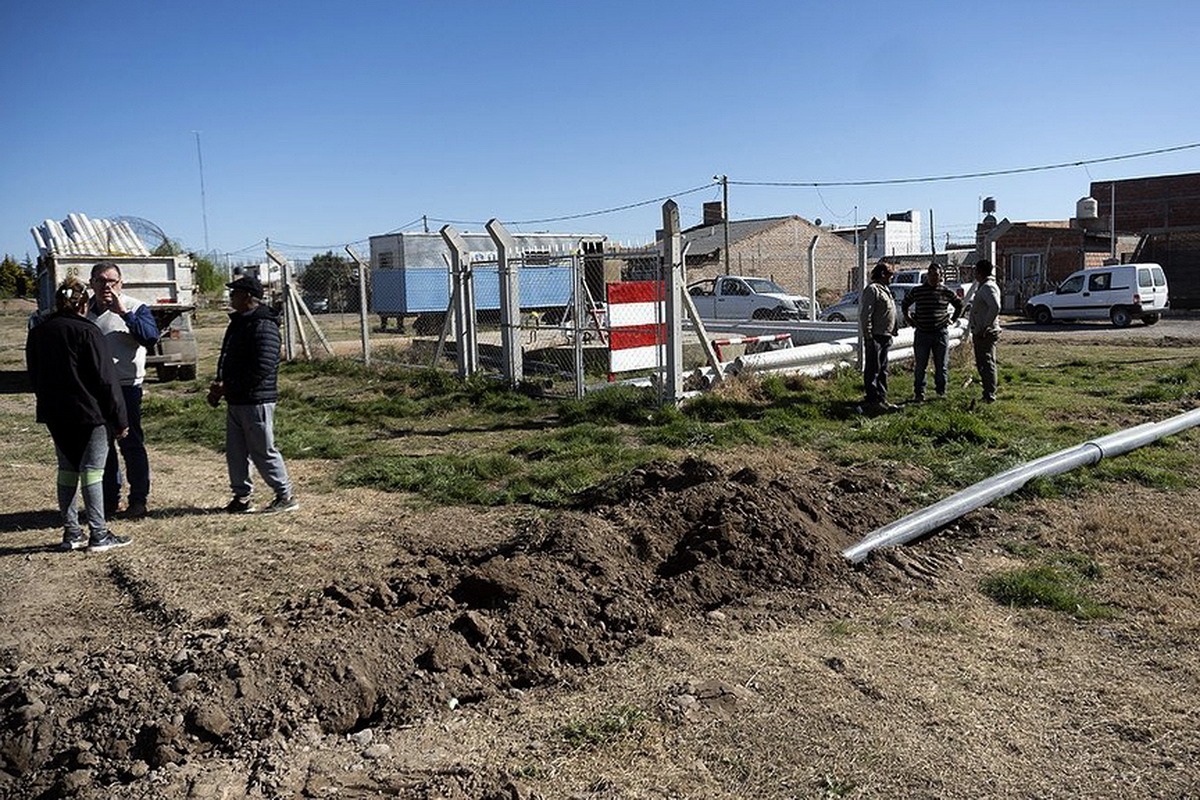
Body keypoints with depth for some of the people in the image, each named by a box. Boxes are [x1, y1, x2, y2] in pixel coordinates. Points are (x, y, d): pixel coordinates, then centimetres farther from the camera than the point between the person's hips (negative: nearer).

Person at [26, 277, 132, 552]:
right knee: (92, 471, -2)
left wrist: (49, 405, 22)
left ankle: (71, 532, 18)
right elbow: (105, 379, -14)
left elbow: (34, 376, 16)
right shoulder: (87, 332, -13)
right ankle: (99, 535, 1)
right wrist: (120, 419, -10)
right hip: (90, 413, -6)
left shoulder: (37, 333, 9)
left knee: (67, 470, 13)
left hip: (54, 414, 6)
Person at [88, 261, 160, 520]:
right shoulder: (85, 309, 8)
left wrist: (124, 312, -26)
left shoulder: (135, 308, -6)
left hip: (126, 387, -5)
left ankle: (138, 501, 11)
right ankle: (109, 499, 23)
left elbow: (151, 337, -24)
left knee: (131, 444, 2)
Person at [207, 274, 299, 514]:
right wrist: (220, 384, 4)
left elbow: (263, 367, -25)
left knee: (263, 451, -3)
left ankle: (285, 496, 8)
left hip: (256, 401, -10)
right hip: (235, 400, 10)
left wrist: (227, 387, -20)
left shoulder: (263, 326, -17)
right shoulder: (238, 322, 15)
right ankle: (241, 497, 23)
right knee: (235, 452, 13)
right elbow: (227, 359, 22)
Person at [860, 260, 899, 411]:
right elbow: (865, 314, -19)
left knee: (883, 370, 14)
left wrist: (894, 329, 21)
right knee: (873, 370, -6)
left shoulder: (884, 289, 19)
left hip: (885, 336, 10)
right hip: (875, 336, -10)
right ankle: (873, 400, -4)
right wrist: (868, 336, -21)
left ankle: (882, 398, 21)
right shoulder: (872, 289, -13)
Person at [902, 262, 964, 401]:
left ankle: (941, 391, 21)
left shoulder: (946, 292, 2)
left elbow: (959, 305, 18)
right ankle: (919, 393, 9)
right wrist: (909, 319, 10)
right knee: (919, 366, 2)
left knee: (942, 366, 7)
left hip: (941, 333, 0)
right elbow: (905, 305, 18)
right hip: (922, 334, 0)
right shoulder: (917, 291, 2)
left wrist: (953, 320, 11)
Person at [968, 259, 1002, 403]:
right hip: (980, 333, 11)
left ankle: (990, 395, -8)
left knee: (987, 364, -9)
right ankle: (988, 393, 23)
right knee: (982, 363, 15)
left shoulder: (988, 287, -16)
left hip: (986, 333, -11)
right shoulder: (982, 286, 17)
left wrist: (985, 327, -26)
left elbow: (995, 307, -29)